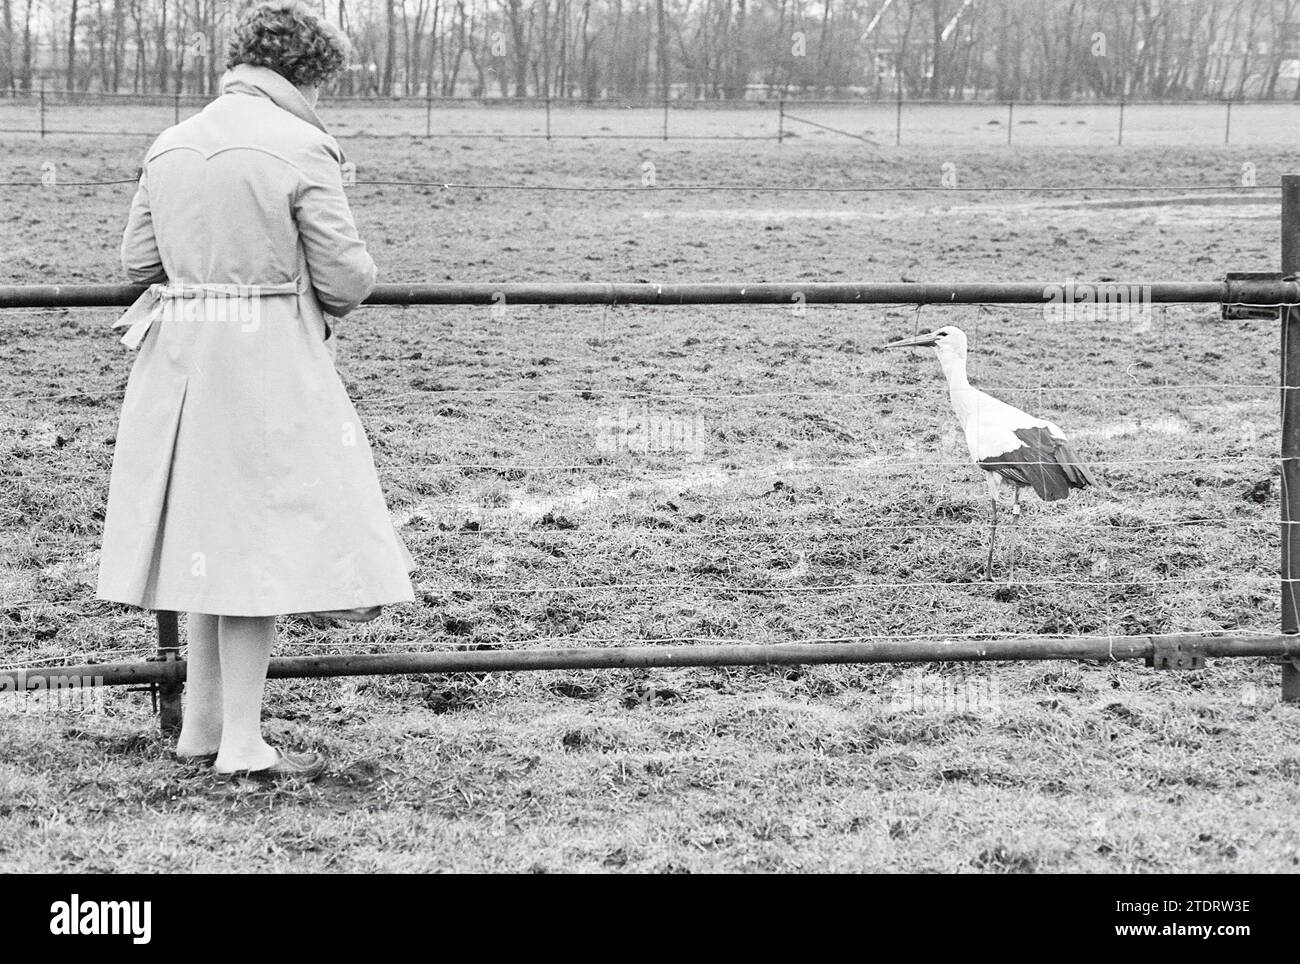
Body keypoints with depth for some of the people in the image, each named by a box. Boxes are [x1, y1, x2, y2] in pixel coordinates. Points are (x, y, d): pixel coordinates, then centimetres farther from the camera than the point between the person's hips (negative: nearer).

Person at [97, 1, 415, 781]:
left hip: (179, 358, 7)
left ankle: (203, 724, 23)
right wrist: (355, 279, 12)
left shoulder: (171, 145, 8)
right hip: (269, 360, -7)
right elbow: (344, 279, -10)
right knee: (261, 538, -1)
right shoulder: (301, 149, -11)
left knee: (210, 533, 17)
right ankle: (242, 743, 0)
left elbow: (138, 260, 12)